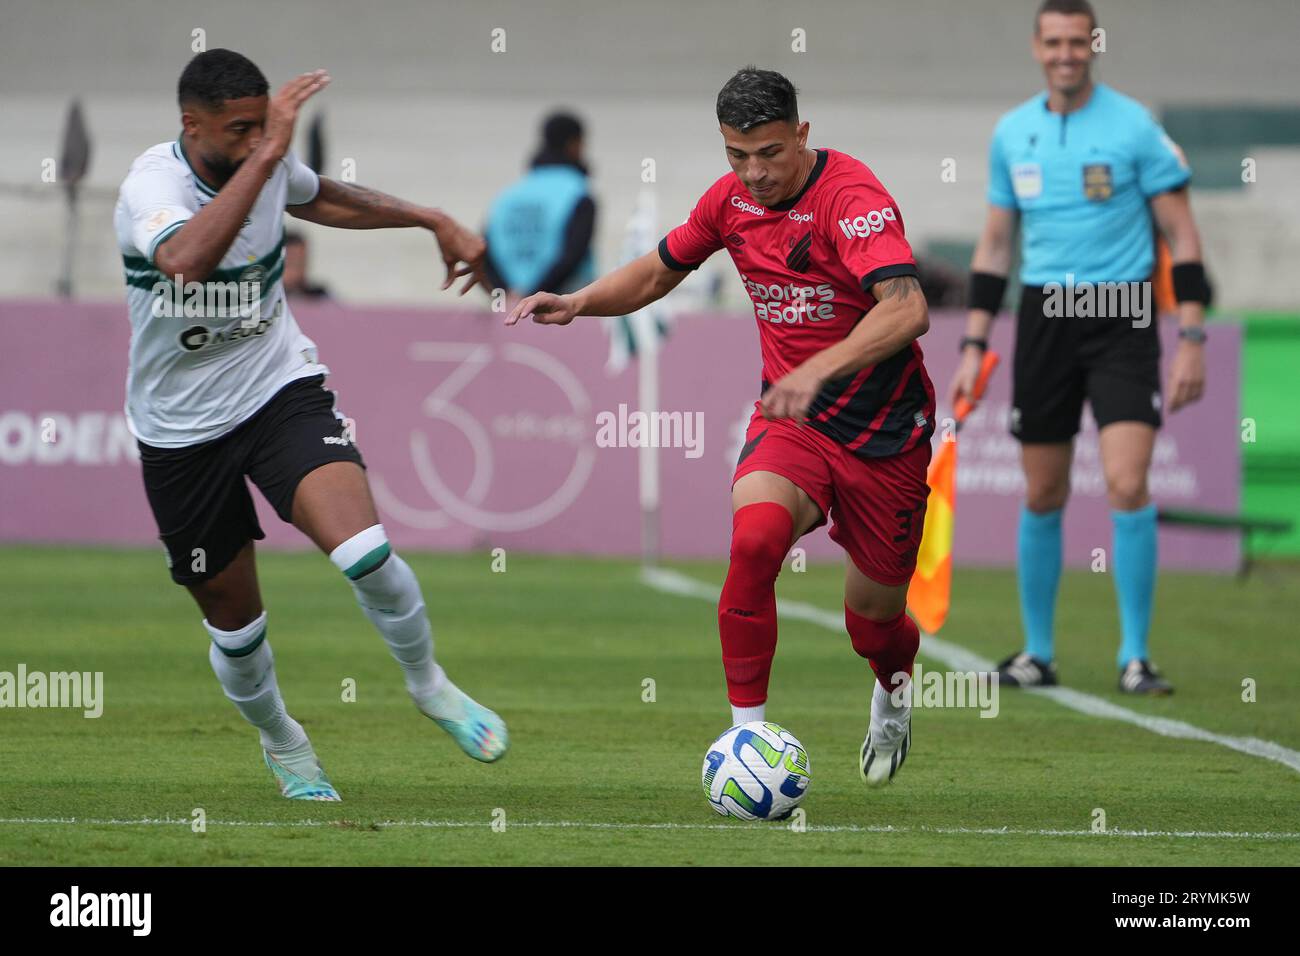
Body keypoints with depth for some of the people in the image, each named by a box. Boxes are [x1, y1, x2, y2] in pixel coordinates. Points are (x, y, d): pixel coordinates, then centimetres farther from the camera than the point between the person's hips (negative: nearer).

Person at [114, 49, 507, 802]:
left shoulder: (269, 162, -6)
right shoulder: (151, 185, -25)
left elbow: (322, 199, 21)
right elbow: (186, 259, -49)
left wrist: (434, 221, 21)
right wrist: (266, 156, -49)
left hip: (281, 390, 3)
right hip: (183, 427, -2)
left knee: (363, 549, -21)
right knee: (232, 612, 10)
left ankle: (429, 683, 6)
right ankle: (281, 743, 39)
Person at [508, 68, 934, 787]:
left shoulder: (852, 195, -21)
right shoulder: (731, 199, 0)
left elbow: (905, 309, -37)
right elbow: (657, 273, 19)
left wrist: (819, 369, -50)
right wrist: (578, 303, 1)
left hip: (883, 430, -3)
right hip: (789, 422, 3)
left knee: (874, 613, 8)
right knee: (754, 536, -29)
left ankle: (893, 692, 47)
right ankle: (747, 731, -20)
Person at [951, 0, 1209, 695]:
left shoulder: (1134, 127, -5)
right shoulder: (1012, 134, 8)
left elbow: (1181, 234, -3)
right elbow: (995, 245, 15)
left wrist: (1191, 340, -10)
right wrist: (974, 348, 10)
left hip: (1121, 318, -4)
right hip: (1044, 318, 4)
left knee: (1128, 485, -15)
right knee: (1043, 495, 6)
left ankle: (1135, 658, -7)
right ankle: (1037, 653, 19)